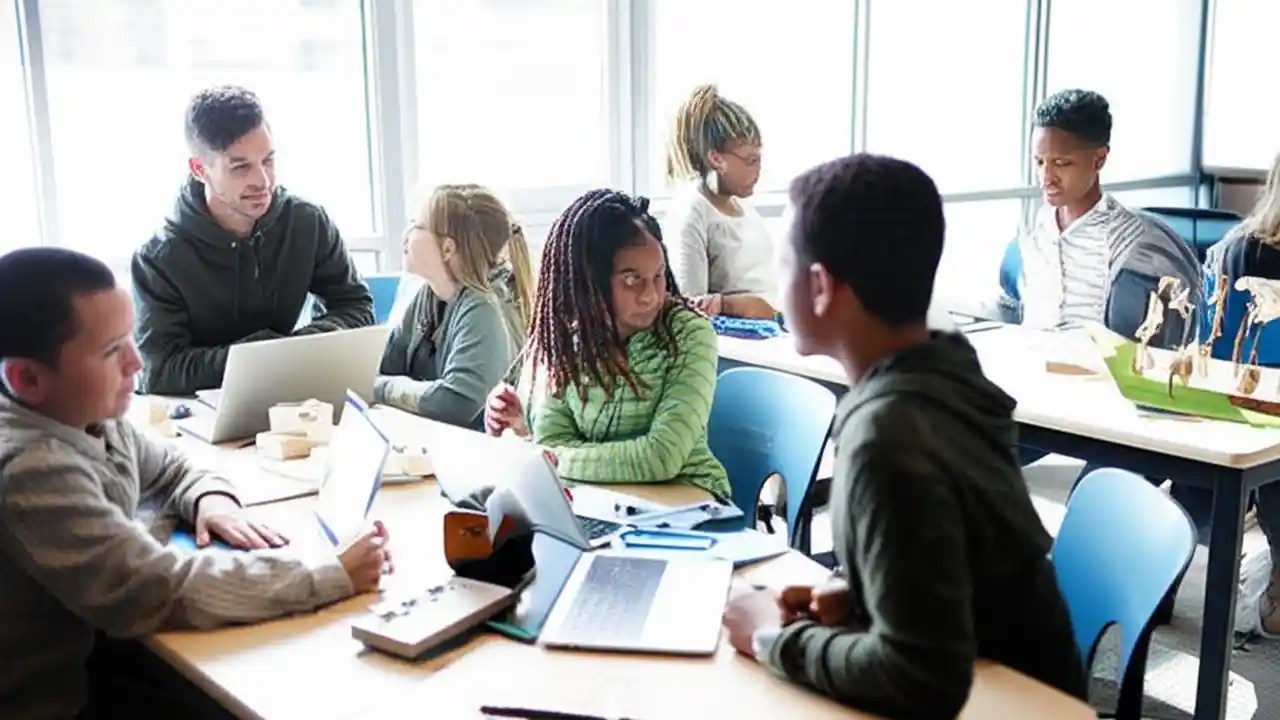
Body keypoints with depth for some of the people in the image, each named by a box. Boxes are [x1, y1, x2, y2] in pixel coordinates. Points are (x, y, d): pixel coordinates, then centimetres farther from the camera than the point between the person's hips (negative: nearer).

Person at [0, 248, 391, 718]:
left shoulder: (88, 415, -1)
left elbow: (170, 469, 16)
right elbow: (156, 588, -33)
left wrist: (211, 498, -7)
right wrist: (333, 575, -30)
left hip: (93, 658, 7)